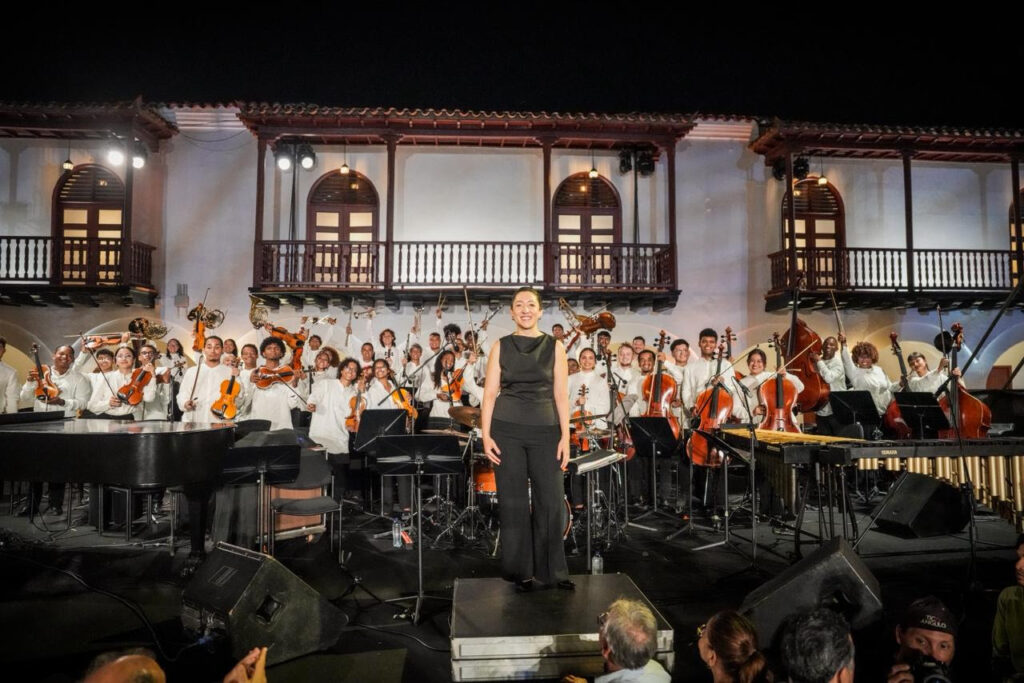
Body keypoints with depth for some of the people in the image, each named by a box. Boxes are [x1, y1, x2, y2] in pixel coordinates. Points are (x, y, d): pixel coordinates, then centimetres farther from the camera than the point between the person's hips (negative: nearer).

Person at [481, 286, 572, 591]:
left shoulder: (554, 346, 5)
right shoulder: (501, 347, 5)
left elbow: (561, 395, 2)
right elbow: (490, 393, 2)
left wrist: (565, 436, -5)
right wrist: (486, 435, -6)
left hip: (545, 430, 0)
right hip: (507, 430, 0)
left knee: (550, 500, 1)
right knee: (513, 500, 5)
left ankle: (551, 571, 17)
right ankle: (521, 571, 19)